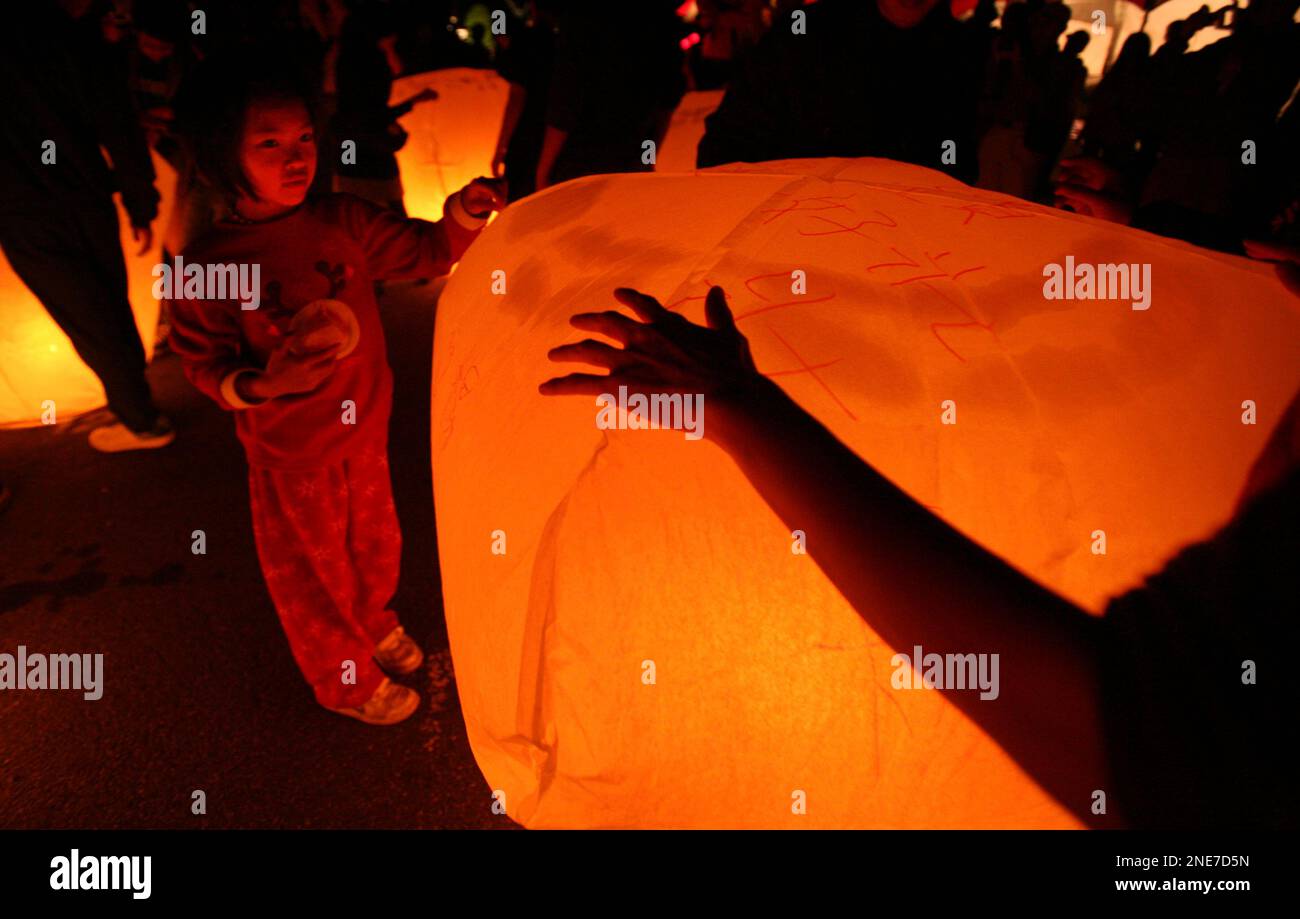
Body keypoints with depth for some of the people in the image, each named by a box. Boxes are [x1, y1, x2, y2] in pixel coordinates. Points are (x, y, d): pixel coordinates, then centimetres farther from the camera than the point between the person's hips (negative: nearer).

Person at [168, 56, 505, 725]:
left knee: (373, 540, 25)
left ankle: (373, 620, 57)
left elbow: (428, 251, -2)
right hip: (290, 452, -4)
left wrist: (465, 212, -21)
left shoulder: (341, 223, -9)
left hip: (366, 427, 4)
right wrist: (258, 385, -29)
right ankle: (346, 681, 40)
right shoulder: (210, 267, -19)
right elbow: (203, 363, -10)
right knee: (314, 570, 15)